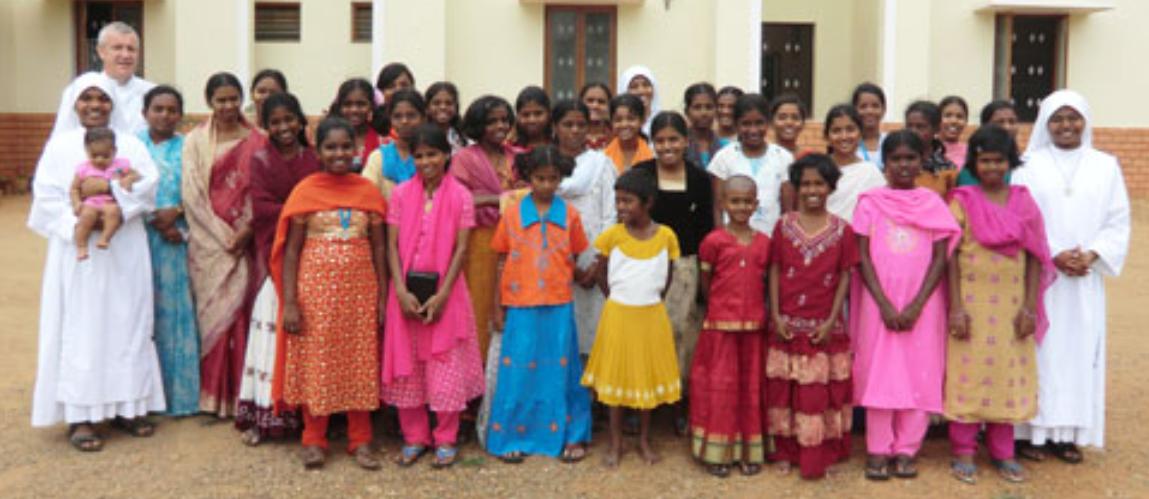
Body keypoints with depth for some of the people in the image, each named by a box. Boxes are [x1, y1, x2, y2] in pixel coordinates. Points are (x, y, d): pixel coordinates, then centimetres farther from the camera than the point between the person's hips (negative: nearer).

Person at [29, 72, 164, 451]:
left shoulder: (130, 144, 11)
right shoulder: (60, 146, 6)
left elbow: (148, 185, -3)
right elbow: (45, 197, -3)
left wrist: (108, 187, -17)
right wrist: (79, 222, -17)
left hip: (124, 254, 2)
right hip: (77, 253, -2)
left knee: (126, 324, 5)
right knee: (80, 328, -2)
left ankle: (126, 405, 14)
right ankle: (80, 415, 3)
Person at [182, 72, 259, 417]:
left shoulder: (254, 142, 6)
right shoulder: (195, 141, 4)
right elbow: (192, 194, -3)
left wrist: (245, 233, -11)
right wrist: (223, 236, -9)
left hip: (243, 242, 0)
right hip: (207, 242, 0)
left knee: (240, 314, 0)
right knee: (211, 313, 2)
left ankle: (239, 395, 9)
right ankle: (212, 395, 10)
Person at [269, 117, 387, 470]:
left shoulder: (368, 192, 4)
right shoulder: (305, 192, -1)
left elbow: (378, 247, 6)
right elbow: (291, 250, -2)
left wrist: (383, 297, 2)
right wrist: (289, 302, -8)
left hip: (359, 290, 2)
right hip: (316, 289, -1)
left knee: (360, 363, 7)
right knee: (315, 362, 5)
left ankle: (360, 441, 19)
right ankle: (314, 440, 20)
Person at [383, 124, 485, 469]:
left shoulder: (461, 196, -3)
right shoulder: (401, 194, 2)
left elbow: (461, 250, -5)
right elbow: (392, 246, 0)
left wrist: (441, 296, -13)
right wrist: (401, 292, -12)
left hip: (445, 291, -2)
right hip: (407, 291, 2)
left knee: (446, 369, 2)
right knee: (407, 366, 7)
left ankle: (446, 440, 16)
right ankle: (414, 438, 21)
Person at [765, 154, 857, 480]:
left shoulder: (841, 230, -1)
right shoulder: (784, 225, 2)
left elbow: (845, 277, -1)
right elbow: (774, 271, 2)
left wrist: (832, 320, -9)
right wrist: (775, 315, -6)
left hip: (824, 325, -1)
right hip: (788, 323, 1)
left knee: (822, 392, 3)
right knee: (784, 389, 7)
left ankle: (821, 454, 14)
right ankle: (786, 451, 19)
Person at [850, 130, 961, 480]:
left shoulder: (933, 203, 4)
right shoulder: (869, 202, 2)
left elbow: (940, 259, 0)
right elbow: (862, 257, -2)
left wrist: (916, 305, -10)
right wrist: (884, 304, -11)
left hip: (921, 303, 1)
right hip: (879, 302, -1)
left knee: (919, 375, 3)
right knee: (878, 373, 2)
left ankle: (906, 449, 15)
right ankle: (877, 450, 11)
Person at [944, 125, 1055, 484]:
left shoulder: (1024, 202, 6)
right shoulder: (962, 202, -1)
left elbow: (1035, 257, 4)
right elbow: (951, 257, -5)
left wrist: (1030, 306, -3)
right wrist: (955, 307, -12)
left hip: (1012, 302, 3)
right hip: (972, 301, -2)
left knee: (1010, 373, 7)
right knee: (969, 373, 1)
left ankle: (1002, 452, 20)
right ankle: (963, 452, 12)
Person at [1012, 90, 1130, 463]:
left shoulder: (1106, 166, 9)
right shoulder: (1029, 165, 1)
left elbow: (1118, 221, 6)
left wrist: (1092, 255, -9)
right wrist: (1053, 255, -13)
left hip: (1085, 278, 3)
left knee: (1080, 348, 4)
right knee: (1038, 348, -2)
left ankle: (1068, 432, 12)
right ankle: (1032, 430, 4)